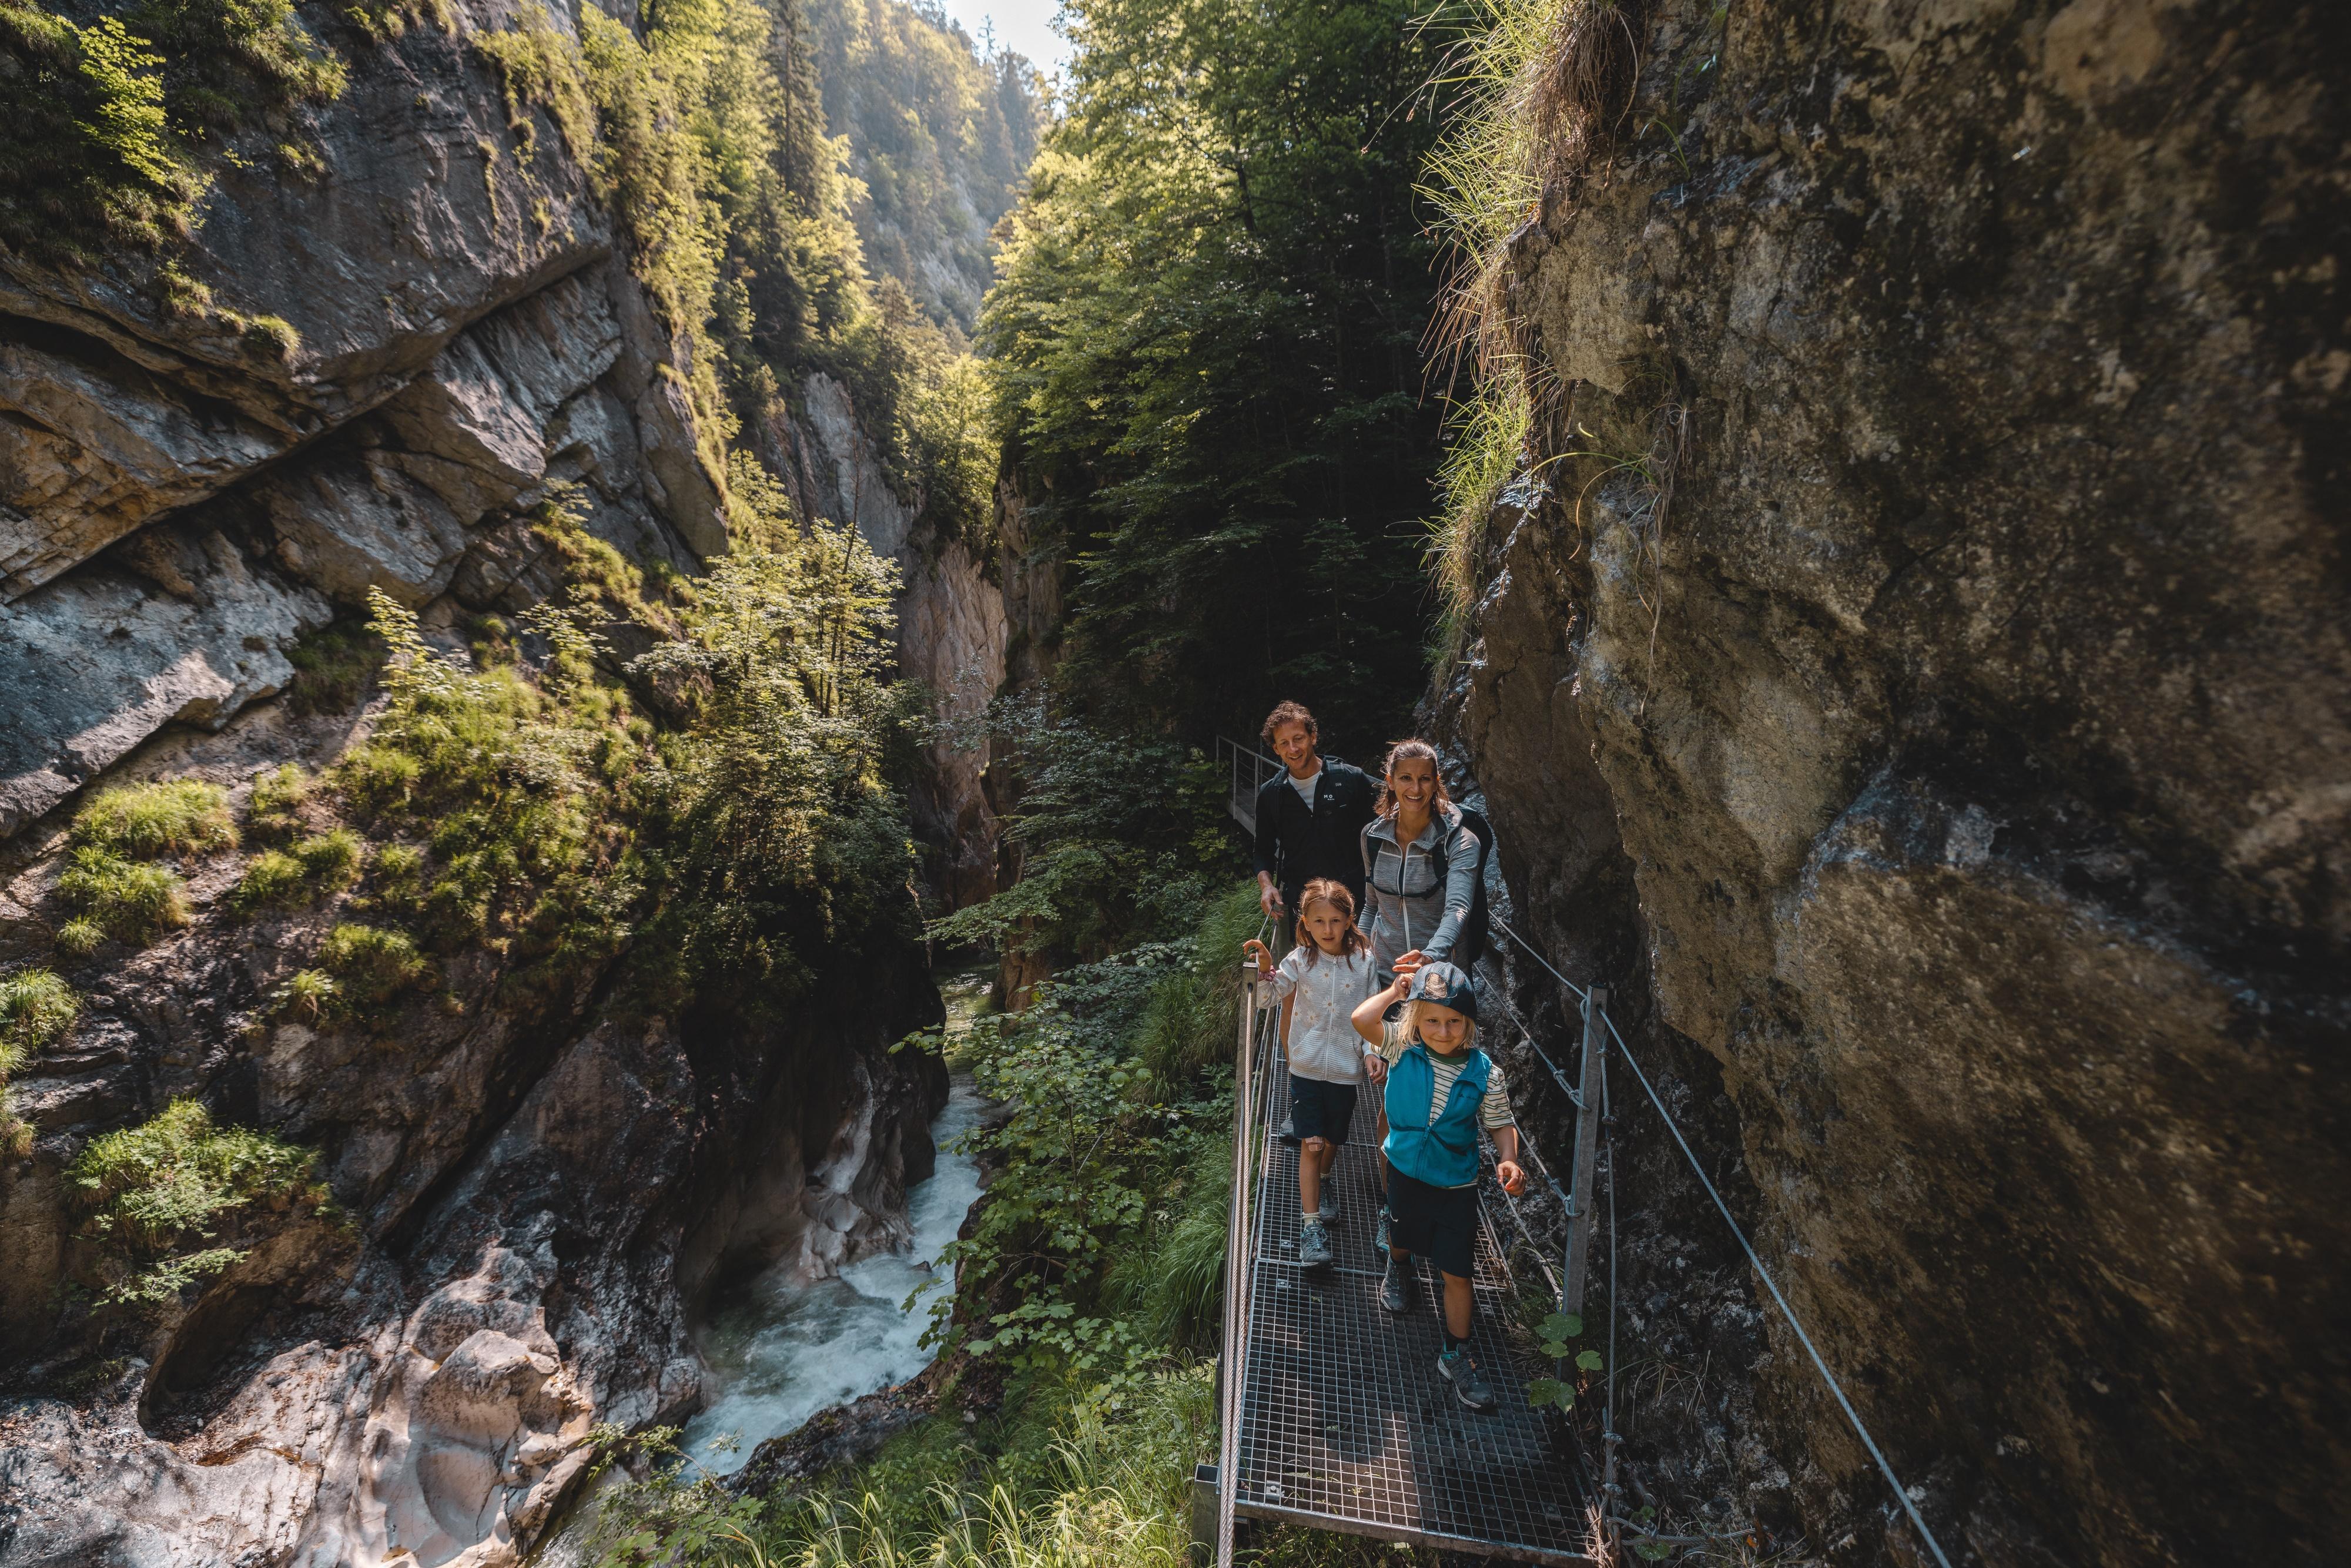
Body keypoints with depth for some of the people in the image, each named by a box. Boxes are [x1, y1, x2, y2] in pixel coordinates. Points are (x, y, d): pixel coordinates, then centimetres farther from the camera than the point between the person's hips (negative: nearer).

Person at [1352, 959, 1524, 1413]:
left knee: (1456, 1271, 2)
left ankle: (1456, 1355, 22)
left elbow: (1501, 1123, -5)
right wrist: (1395, 992, -21)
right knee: (1402, 1234, 26)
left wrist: (1508, 1159, -22)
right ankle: (1398, 1269, 62)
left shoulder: (1485, 1072, -15)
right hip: (1404, 1168, 1)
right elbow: (1361, 1021, -30)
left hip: (1456, 1183, -1)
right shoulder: (1402, 1047, -16)